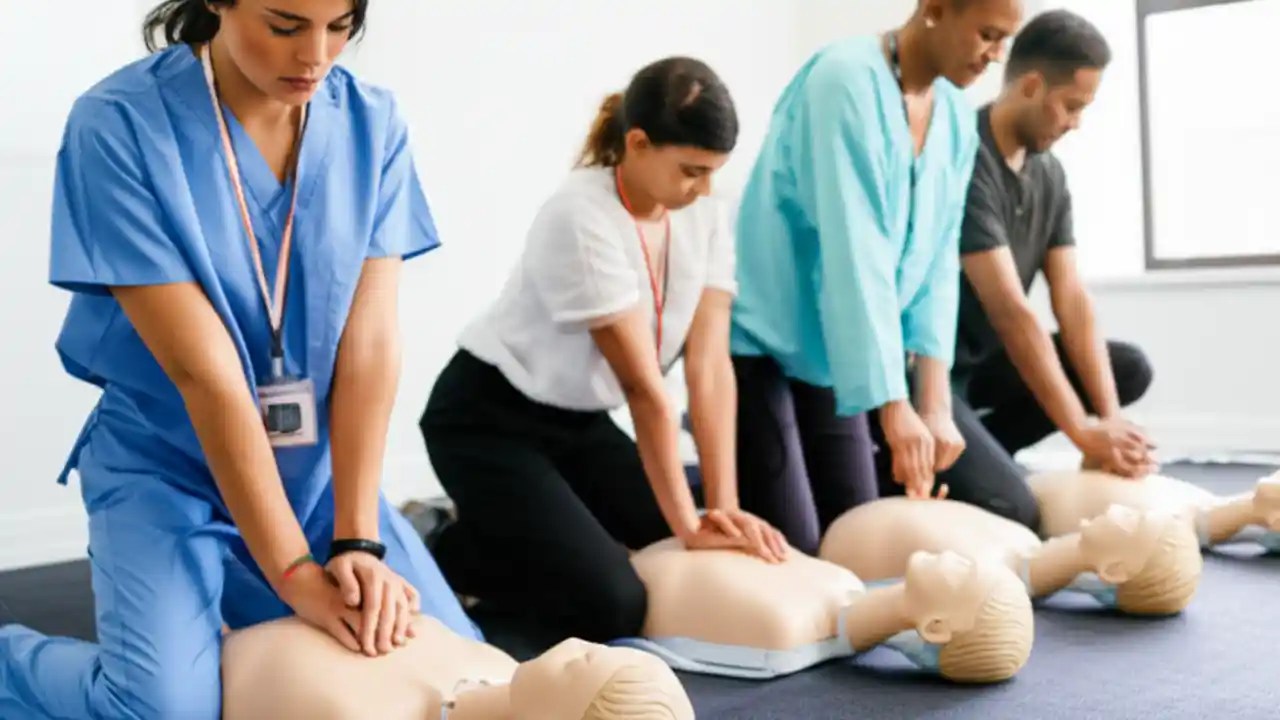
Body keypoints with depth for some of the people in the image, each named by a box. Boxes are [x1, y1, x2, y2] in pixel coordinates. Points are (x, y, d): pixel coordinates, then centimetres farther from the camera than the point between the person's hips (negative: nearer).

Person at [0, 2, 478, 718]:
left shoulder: (372, 123, -7)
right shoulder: (120, 124, -20)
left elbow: (370, 343, -12)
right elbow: (203, 370, -24)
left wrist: (357, 539, -19)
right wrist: (293, 570, -23)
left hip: (321, 468, 5)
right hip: (164, 467, -4)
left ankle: (253, 635, 25)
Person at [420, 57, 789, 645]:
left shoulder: (704, 218, -5)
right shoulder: (581, 218, -26)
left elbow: (710, 367, -10)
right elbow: (644, 386, -26)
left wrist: (725, 508, -17)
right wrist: (687, 524, -22)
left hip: (581, 421, 8)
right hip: (490, 419, -8)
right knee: (611, 605, -20)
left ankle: (495, 532, 14)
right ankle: (444, 556, 3)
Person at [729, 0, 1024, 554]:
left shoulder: (957, 119, 3)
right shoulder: (847, 79, -22)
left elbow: (937, 264, -1)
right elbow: (855, 257, -27)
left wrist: (935, 404, -10)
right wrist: (894, 406, -29)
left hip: (831, 354, 8)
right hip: (757, 341, -8)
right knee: (792, 551, -10)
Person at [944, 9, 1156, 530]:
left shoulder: (1049, 173, 5)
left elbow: (1072, 300, 0)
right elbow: (1009, 311, -25)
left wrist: (1109, 418, -12)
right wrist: (1084, 433, -25)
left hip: (980, 359, 9)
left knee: (1130, 369, -1)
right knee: (1014, 510, -23)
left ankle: (971, 457, 3)